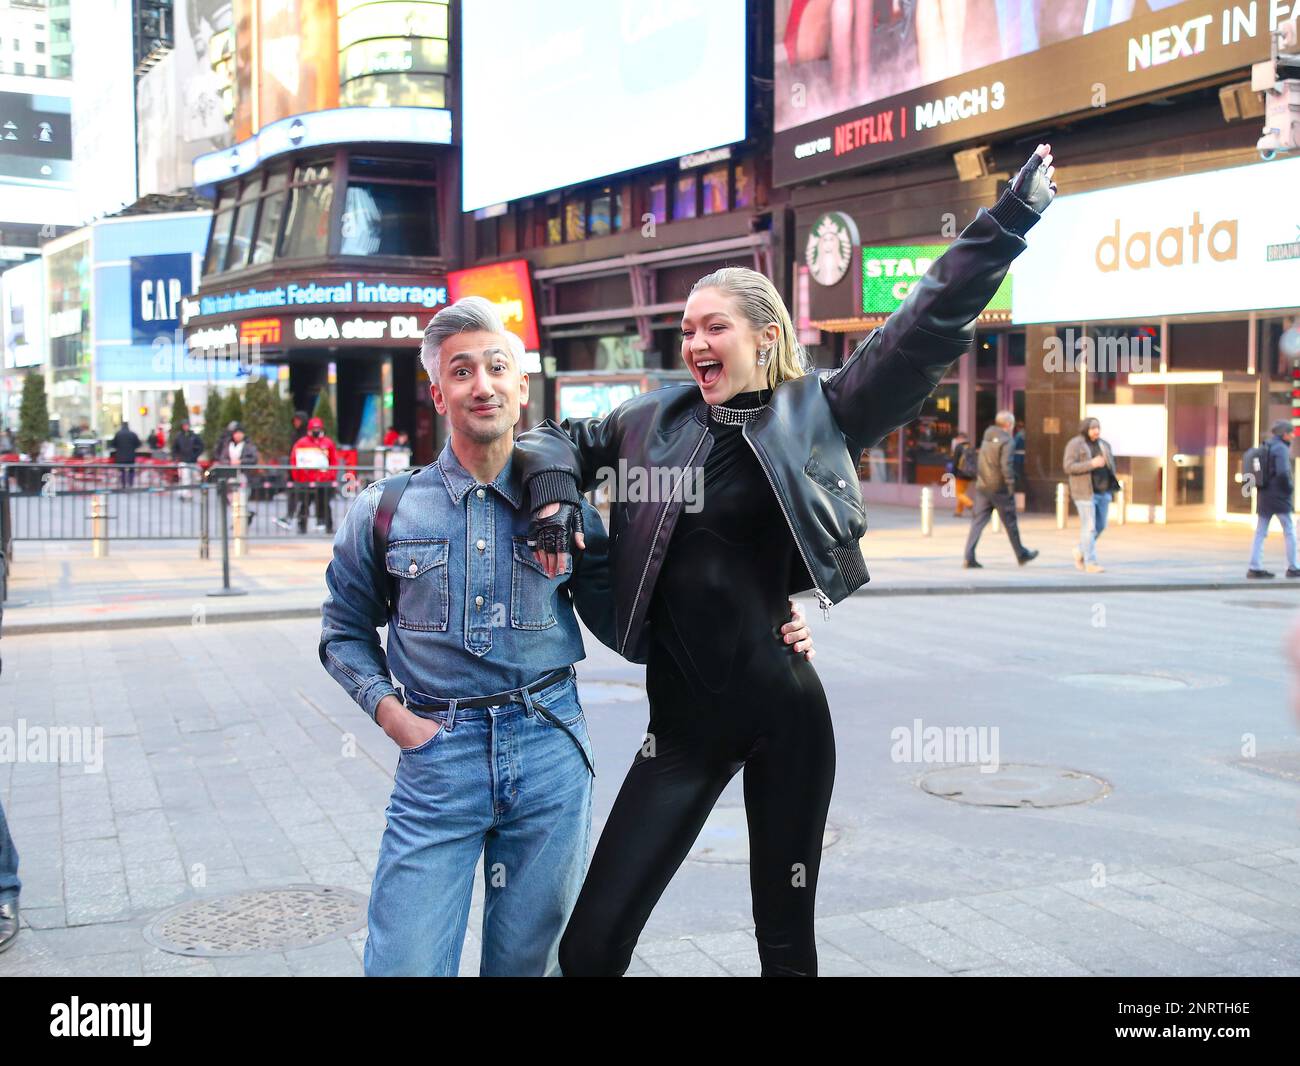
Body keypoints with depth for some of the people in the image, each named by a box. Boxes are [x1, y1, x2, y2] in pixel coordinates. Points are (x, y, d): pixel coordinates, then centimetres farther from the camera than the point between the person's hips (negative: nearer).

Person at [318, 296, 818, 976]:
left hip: (549, 750, 1)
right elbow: (344, 631, 14)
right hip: (437, 753, -1)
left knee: (526, 961, 11)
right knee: (406, 964, -5)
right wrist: (388, 709, -3)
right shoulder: (386, 510, 2)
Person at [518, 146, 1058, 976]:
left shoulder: (816, 415, -3)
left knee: (787, 941, 12)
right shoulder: (656, 421, 4)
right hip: (685, 723, 2)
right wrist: (554, 492, -1)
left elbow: (927, 329, -8)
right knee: (591, 944, 0)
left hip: (785, 717, -2)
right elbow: (564, 440, 20)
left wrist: (1006, 223, -14)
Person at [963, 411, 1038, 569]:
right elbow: (1006, 465, -19)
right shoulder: (1006, 441, -12)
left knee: (978, 521, 1)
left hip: (982, 486, 6)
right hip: (999, 488, -6)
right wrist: (1011, 485, -15)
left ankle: (969, 557, -9)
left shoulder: (986, 438, 11)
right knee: (1010, 522, 8)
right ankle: (1021, 554, 23)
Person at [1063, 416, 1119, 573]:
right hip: (1085, 492, -6)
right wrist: (1091, 464, -25)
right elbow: (1068, 466, -16)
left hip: (1103, 492, 7)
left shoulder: (1103, 445, 12)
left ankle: (1080, 550, 30)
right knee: (1089, 528, -6)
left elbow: (1111, 464, 22)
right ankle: (1090, 563, -1)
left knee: (1100, 526, 9)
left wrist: (1112, 485, 7)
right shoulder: (1075, 444, -7)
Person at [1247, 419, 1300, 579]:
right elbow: (1283, 472, -25)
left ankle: (1255, 568, 3)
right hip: (1280, 497, -8)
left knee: (1260, 533, 6)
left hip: (1264, 495, 8)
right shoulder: (1281, 448, -13)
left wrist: (1262, 485, 16)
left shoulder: (1265, 448, 13)